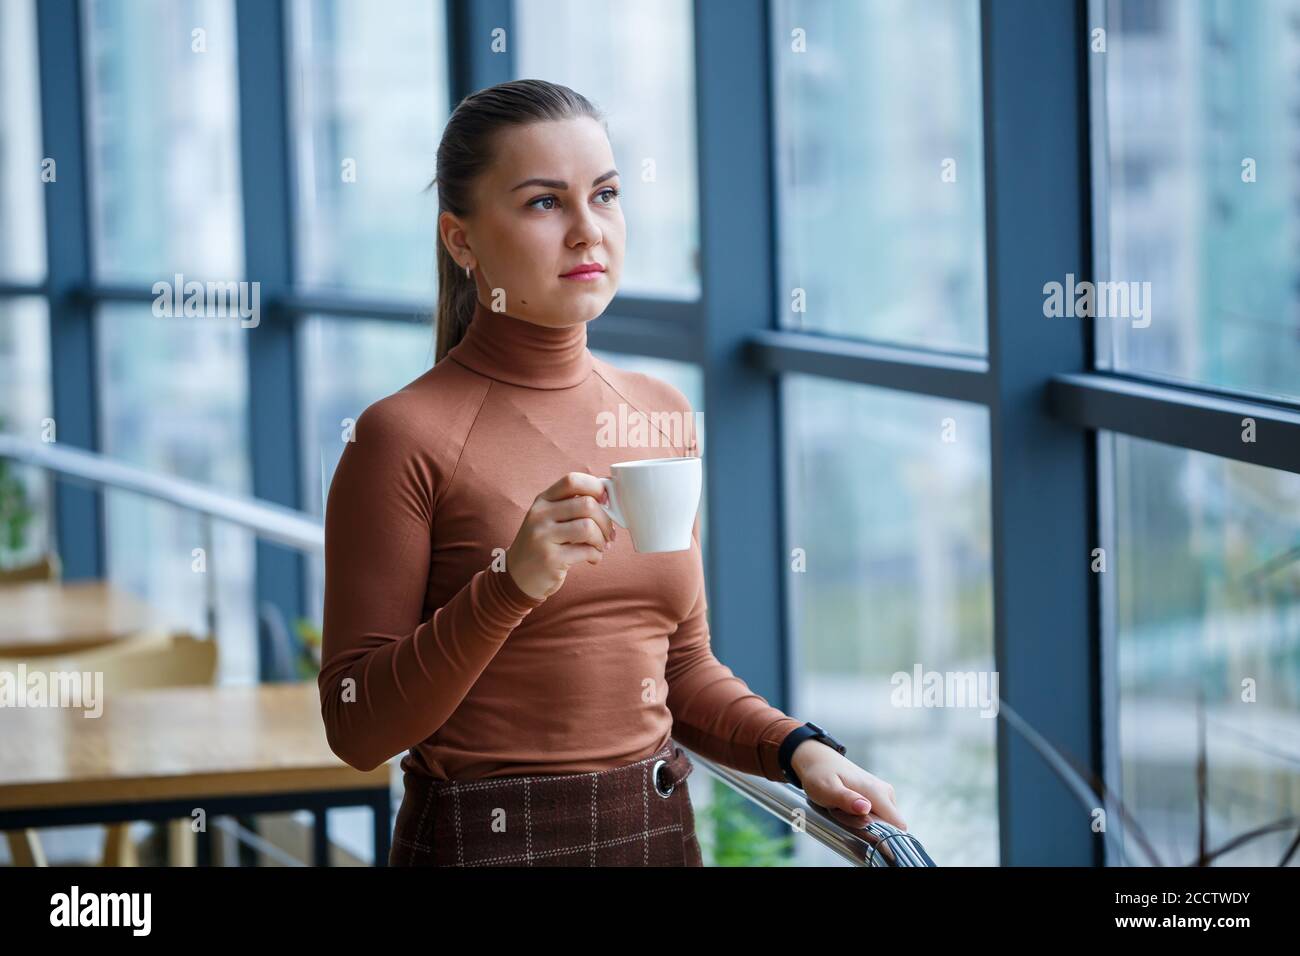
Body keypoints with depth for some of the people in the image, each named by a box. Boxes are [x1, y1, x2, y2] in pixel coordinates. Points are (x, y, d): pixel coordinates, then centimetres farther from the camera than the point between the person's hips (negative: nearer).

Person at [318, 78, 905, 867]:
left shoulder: (660, 415, 6)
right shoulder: (405, 436, -11)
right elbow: (358, 727, -13)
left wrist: (798, 750, -3)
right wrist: (511, 585, -24)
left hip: (660, 830, 5)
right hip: (489, 839, -5)